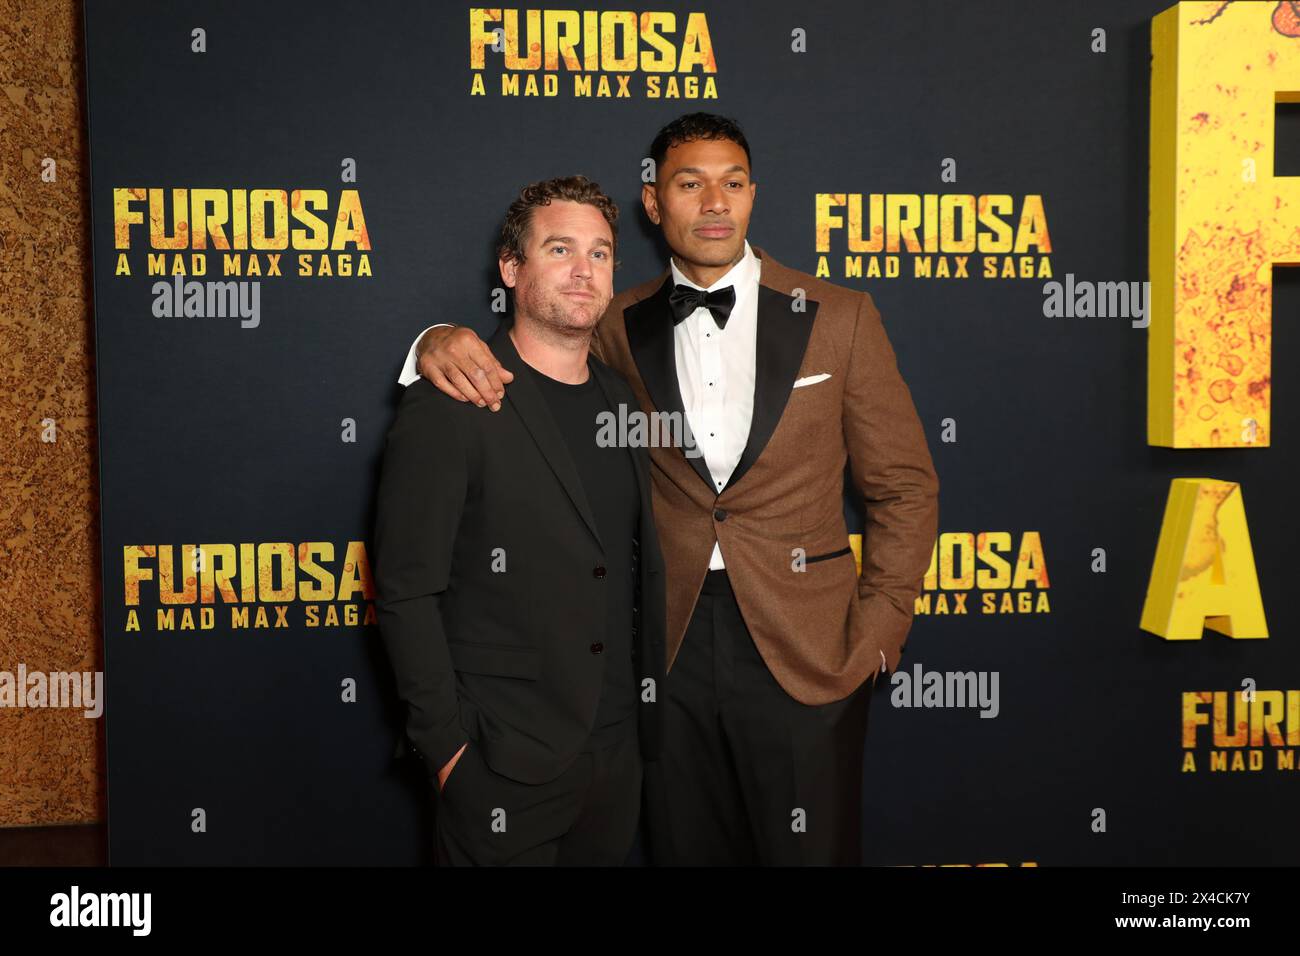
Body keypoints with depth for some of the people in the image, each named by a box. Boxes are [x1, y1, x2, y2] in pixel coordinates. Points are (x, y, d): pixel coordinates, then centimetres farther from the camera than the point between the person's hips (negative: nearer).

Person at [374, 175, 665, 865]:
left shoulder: (623, 400, 8)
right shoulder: (447, 407, -12)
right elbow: (406, 592, -13)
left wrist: (646, 712, 9)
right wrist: (445, 744, -13)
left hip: (617, 748, 6)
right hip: (503, 762, -6)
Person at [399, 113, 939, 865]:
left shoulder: (837, 317, -1)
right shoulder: (622, 329, 3)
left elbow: (904, 488, 1)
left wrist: (875, 635, -5)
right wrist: (442, 344, -16)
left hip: (806, 657, -1)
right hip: (671, 654, 2)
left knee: (811, 851, 10)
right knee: (689, 851, 16)